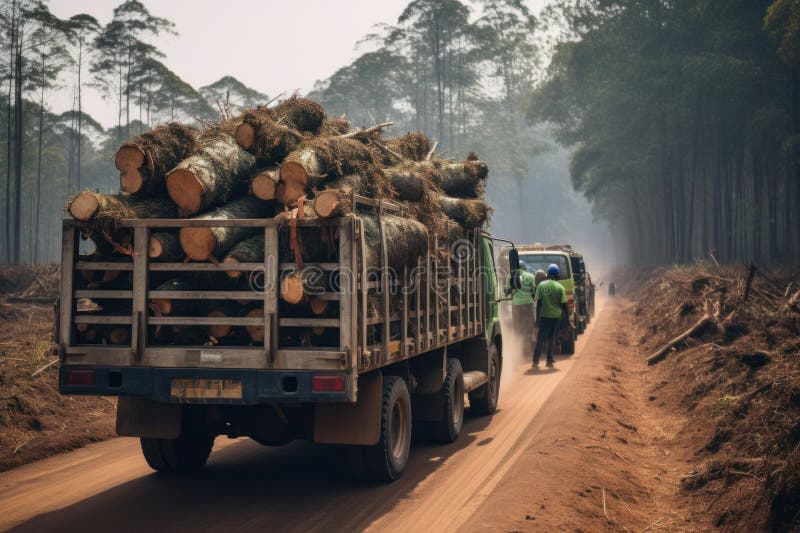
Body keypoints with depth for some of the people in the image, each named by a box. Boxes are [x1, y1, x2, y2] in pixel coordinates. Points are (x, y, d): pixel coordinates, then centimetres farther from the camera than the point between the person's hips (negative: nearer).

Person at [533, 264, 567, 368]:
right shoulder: (560, 287, -5)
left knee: (540, 338, 8)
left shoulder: (542, 285, -4)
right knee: (552, 339, 11)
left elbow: (536, 298, -2)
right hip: (556, 316, 0)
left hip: (544, 315, 0)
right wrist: (565, 314, 10)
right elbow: (563, 303, -3)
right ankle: (549, 361, 10)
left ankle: (536, 361, 4)